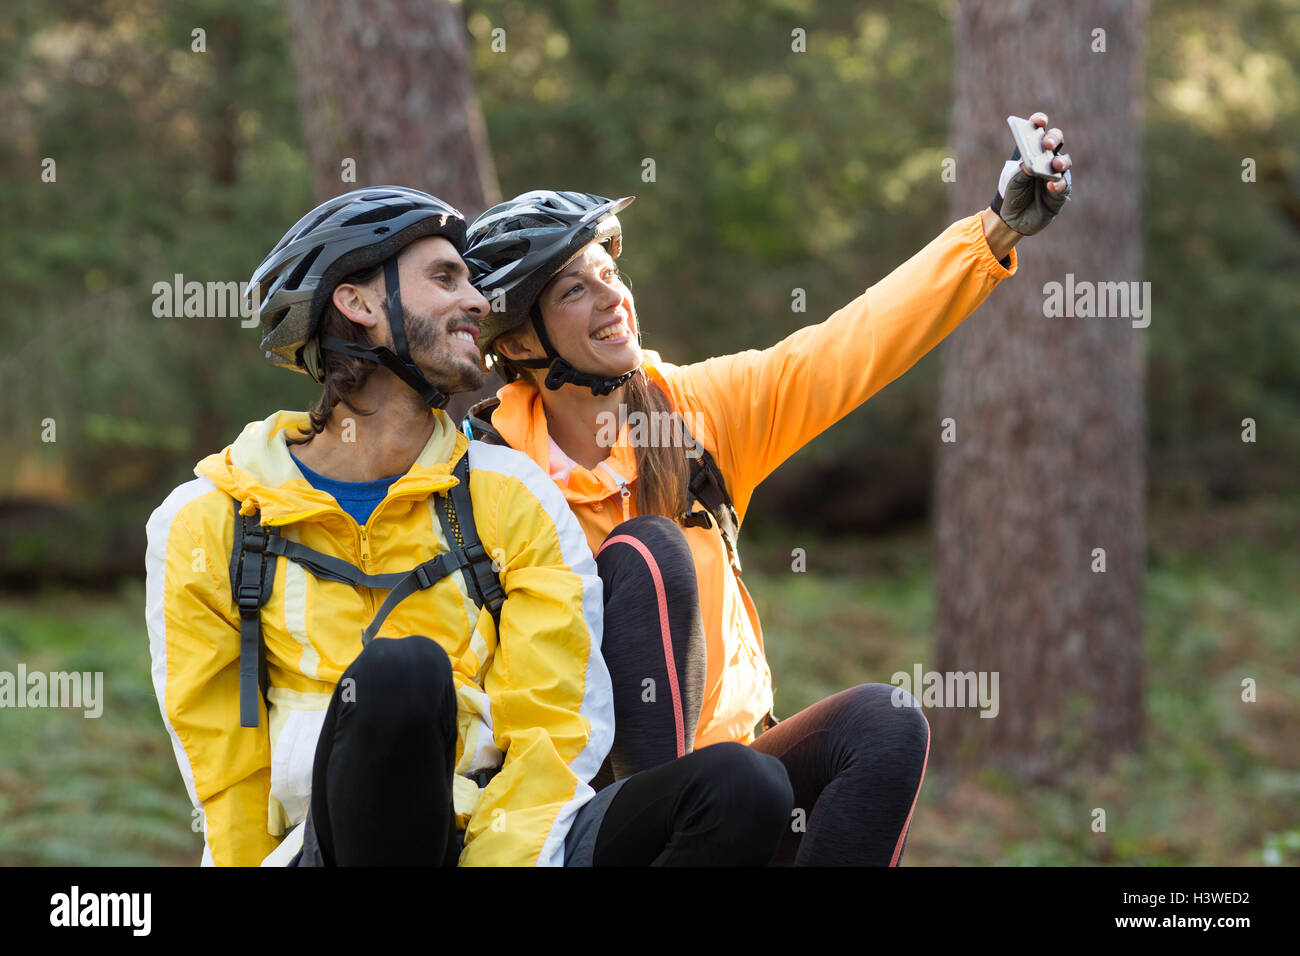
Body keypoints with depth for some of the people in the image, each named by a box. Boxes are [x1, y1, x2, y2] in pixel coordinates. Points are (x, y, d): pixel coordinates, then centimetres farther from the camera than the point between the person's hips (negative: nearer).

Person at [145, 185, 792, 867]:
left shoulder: (511, 495, 11)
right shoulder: (204, 526, 7)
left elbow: (552, 731, 3)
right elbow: (226, 780, 6)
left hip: (499, 841, 3)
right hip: (324, 849, -3)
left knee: (746, 788, -23)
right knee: (400, 672, -34)